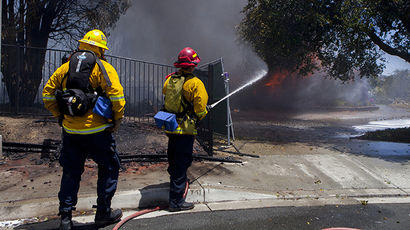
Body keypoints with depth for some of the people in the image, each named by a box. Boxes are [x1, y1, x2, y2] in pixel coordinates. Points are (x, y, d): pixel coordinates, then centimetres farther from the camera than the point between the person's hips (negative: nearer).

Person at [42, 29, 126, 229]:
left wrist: (59, 115, 19)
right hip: (96, 130, -5)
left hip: (70, 130, 5)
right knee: (109, 167, 12)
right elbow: (116, 94, -18)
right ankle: (103, 212, 19)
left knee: (71, 172, 17)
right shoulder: (103, 68, -7)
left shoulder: (65, 67, 9)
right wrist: (117, 119, -7)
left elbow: (48, 93, 12)